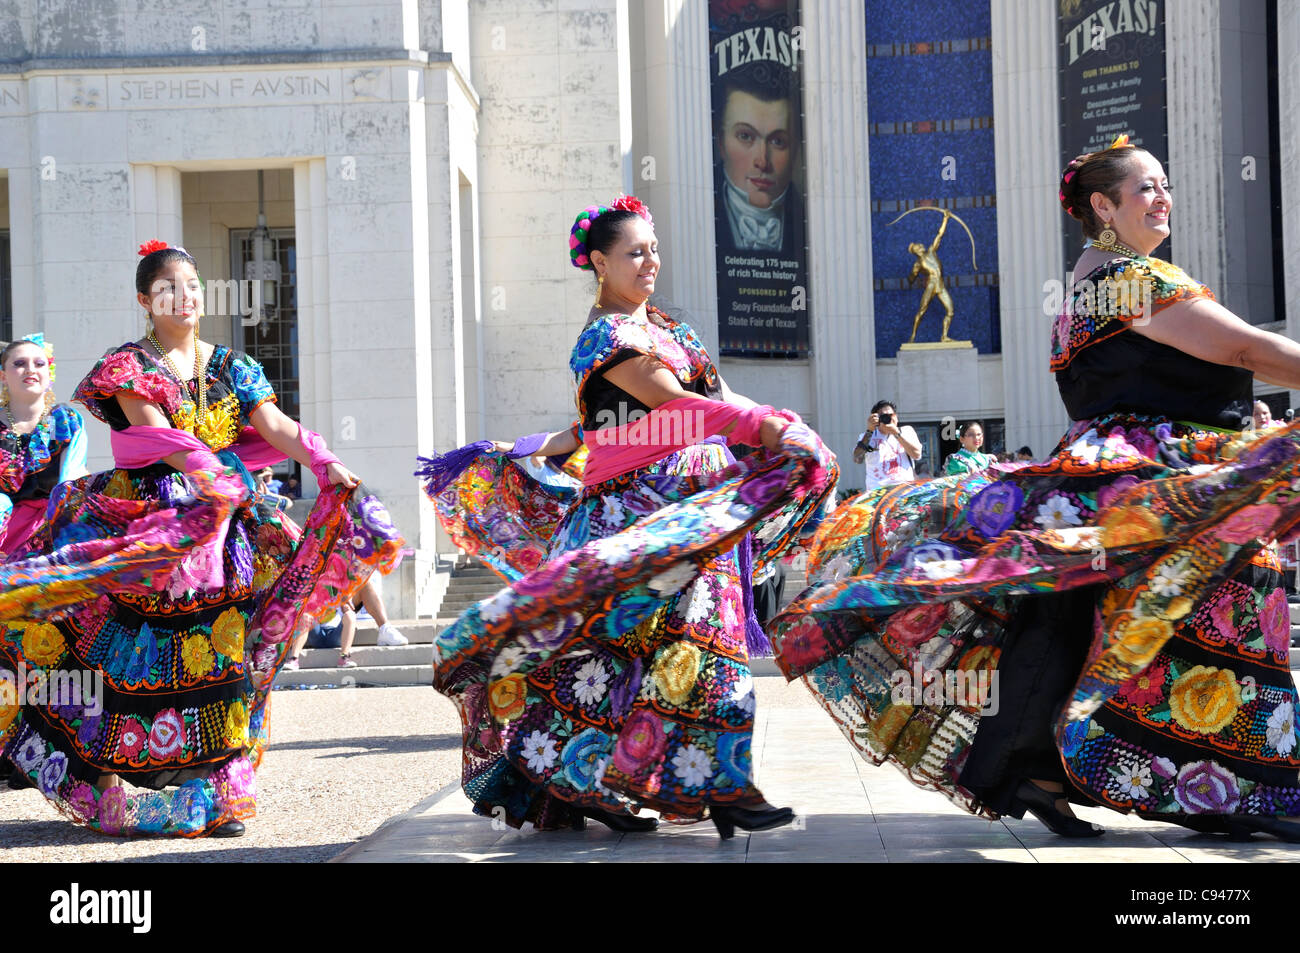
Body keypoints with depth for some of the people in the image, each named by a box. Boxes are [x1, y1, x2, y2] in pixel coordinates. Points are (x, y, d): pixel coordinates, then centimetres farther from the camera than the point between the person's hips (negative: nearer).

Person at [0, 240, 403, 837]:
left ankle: (218, 795, 1)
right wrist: (208, 472, -32)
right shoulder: (129, 365, 0)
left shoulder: (231, 367, 12)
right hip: (142, 523, -3)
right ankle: (106, 790, 4)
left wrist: (323, 462, -19)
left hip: (221, 525, 3)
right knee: (124, 658, -5)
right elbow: (156, 432, -15)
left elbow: (274, 426, -1)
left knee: (217, 659, -2)